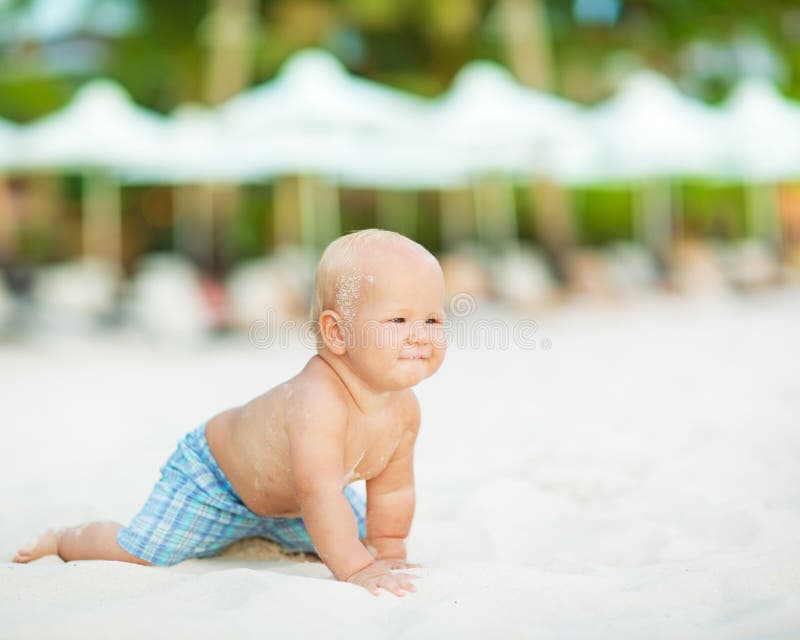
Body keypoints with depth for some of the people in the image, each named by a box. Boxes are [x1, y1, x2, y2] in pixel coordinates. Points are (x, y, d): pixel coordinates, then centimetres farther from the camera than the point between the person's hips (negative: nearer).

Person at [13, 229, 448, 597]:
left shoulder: (404, 407, -21)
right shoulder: (317, 401, -47)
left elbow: (392, 488, -7)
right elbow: (319, 494, -49)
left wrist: (387, 552, -6)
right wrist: (355, 570, -46)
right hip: (214, 474, -7)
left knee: (358, 539, 22)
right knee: (135, 553, -11)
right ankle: (63, 539, 24)